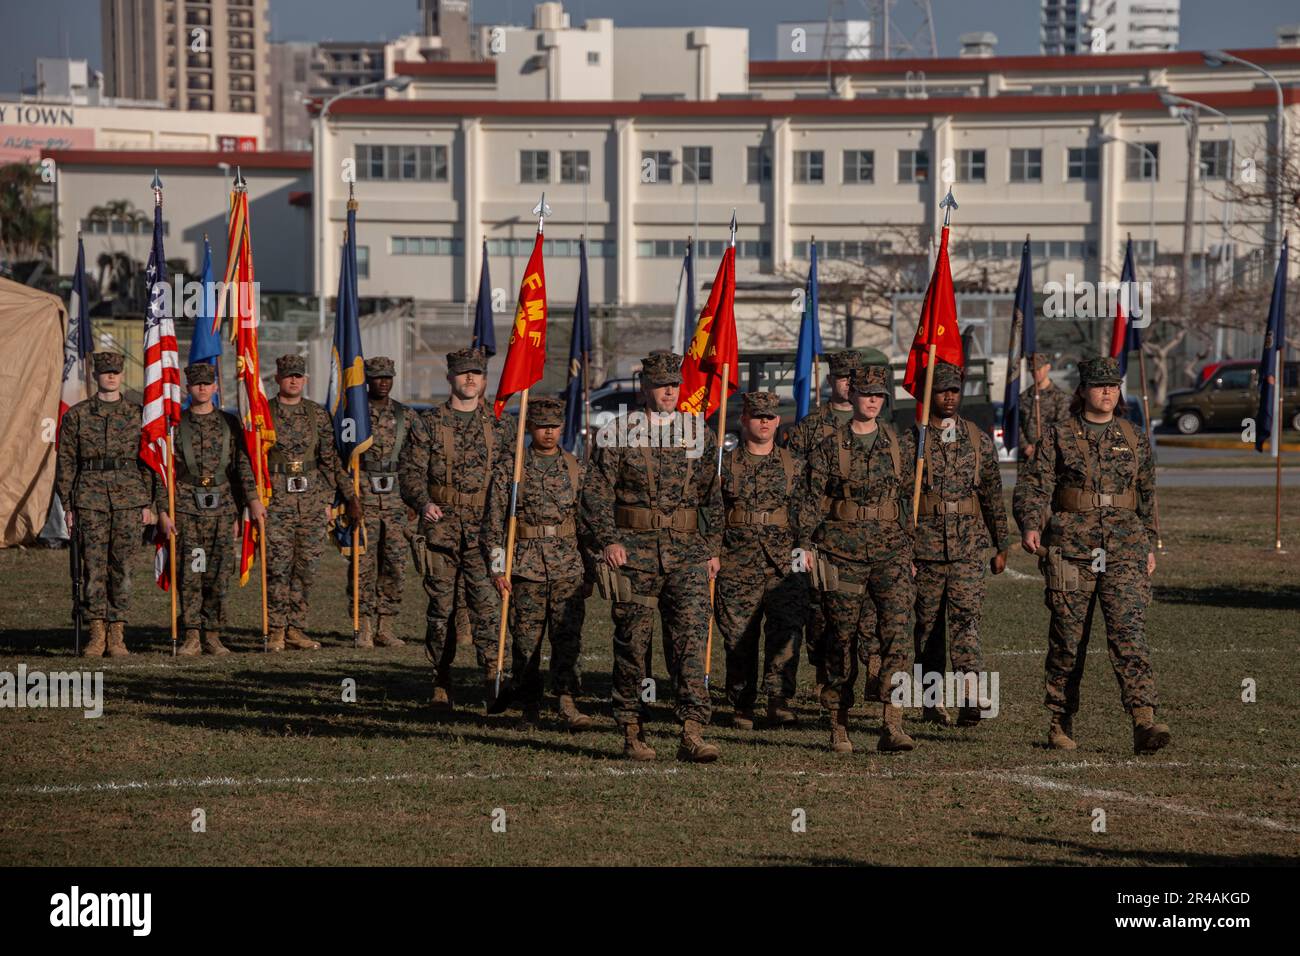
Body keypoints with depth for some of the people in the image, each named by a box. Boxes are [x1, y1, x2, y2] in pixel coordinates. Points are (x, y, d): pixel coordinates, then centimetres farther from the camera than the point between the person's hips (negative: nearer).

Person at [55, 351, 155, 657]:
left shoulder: (136, 414, 9)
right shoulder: (76, 415, 6)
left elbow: (147, 460, 11)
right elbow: (66, 462, 6)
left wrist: (147, 504, 4)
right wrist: (68, 506, 0)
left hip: (129, 500, 1)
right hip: (90, 500, -1)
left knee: (122, 567, 1)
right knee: (94, 566, -3)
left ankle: (117, 635, 5)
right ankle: (96, 634, 1)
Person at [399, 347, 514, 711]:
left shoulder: (499, 425, 10)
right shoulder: (428, 424, 6)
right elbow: (410, 470, 1)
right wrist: (423, 502, -18)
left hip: (484, 530, 0)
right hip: (441, 527, 0)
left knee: (487, 602, -12)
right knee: (440, 607, 4)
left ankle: (492, 676, -14)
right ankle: (441, 684, 12)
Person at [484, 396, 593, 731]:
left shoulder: (576, 470, 11)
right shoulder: (510, 468, 3)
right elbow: (493, 521, 2)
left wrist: (590, 571, 12)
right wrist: (498, 567, -4)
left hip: (569, 566, 1)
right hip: (526, 567, -1)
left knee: (568, 637, -9)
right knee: (526, 640, 2)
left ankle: (567, 702, -11)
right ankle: (530, 708, 10)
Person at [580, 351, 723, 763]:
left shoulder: (699, 434, 11)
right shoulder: (618, 434, 2)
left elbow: (713, 496, 17)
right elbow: (596, 493, 0)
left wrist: (713, 548, 12)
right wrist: (607, 540, -13)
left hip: (687, 551, 2)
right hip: (634, 550, -2)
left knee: (690, 636, -10)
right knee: (632, 643, 3)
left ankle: (692, 732, -15)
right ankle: (632, 733, 13)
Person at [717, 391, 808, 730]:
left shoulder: (793, 464, 11)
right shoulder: (727, 463, 8)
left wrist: (803, 548, -1)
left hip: (784, 562, 0)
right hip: (738, 563, 0)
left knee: (787, 630, -13)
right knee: (739, 637, 3)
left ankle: (779, 701, -11)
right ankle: (742, 707, 12)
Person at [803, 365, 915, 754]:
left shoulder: (896, 442, 10)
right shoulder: (830, 446, 2)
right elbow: (810, 498, 2)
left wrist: (909, 550, 17)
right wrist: (805, 545, -9)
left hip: (890, 550, 1)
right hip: (844, 550, -1)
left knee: (896, 631, -14)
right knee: (844, 638, 3)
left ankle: (892, 725, -20)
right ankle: (839, 725, 16)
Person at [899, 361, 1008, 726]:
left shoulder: (979, 439, 9)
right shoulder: (911, 441, 1)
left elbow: (993, 495, 14)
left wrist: (1001, 546, 14)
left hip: (968, 548, 1)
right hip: (925, 547, 0)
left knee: (967, 621, -13)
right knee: (928, 625, 7)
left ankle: (970, 699, -23)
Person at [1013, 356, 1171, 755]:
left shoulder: (1135, 439, 11)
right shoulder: (1059, 437, 2)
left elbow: (1147, 496, 21)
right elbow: (1034, 486, -5)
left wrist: (1149, 546, 22)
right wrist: (1030, 527, -22)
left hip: (1124, 551, 1)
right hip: (1070, 551, -1)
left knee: (1129, 634, -13)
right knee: (1067, 641, 5)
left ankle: (1144, 724, -23)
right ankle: (1060, 724, 19)